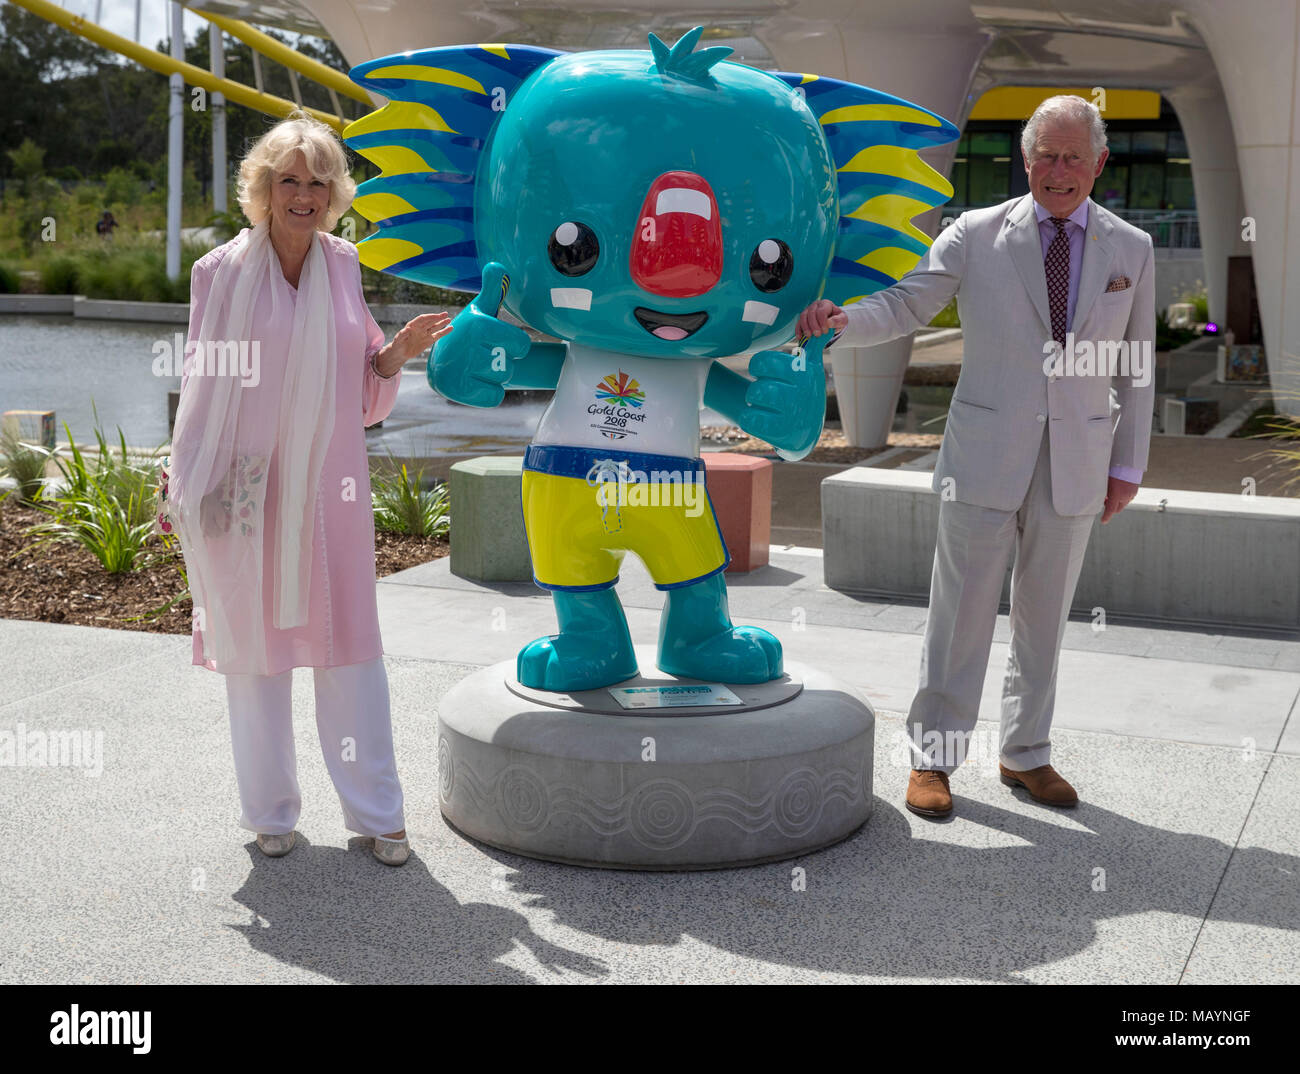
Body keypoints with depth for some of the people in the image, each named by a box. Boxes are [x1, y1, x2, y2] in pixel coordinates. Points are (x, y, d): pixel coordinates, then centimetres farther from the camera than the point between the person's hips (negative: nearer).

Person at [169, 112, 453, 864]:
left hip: (328, 485, 2)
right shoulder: (223, 273, -2)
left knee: (349, 646, 3)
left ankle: (376, 812, 13)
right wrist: (189, 488, -1)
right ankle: (271, 811, 19)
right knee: (255, 645, 5)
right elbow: (204, 385, 3)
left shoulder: (344, 267, 6)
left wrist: (398, 351, -6)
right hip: (249, 486, -2)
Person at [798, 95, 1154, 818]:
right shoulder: (976, 236, 0)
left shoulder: (1132, 249, 7)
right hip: (986, 457, -2)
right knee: (962, 613, 0)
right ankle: (933, 758, 12)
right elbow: (905, 306, -4)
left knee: (1045, 616, 11)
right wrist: (840, 320, -25)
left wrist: (1128, 466, 8)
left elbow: (1135, 367, 9)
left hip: (1078, 465, 2)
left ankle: (1027, 755, 25)